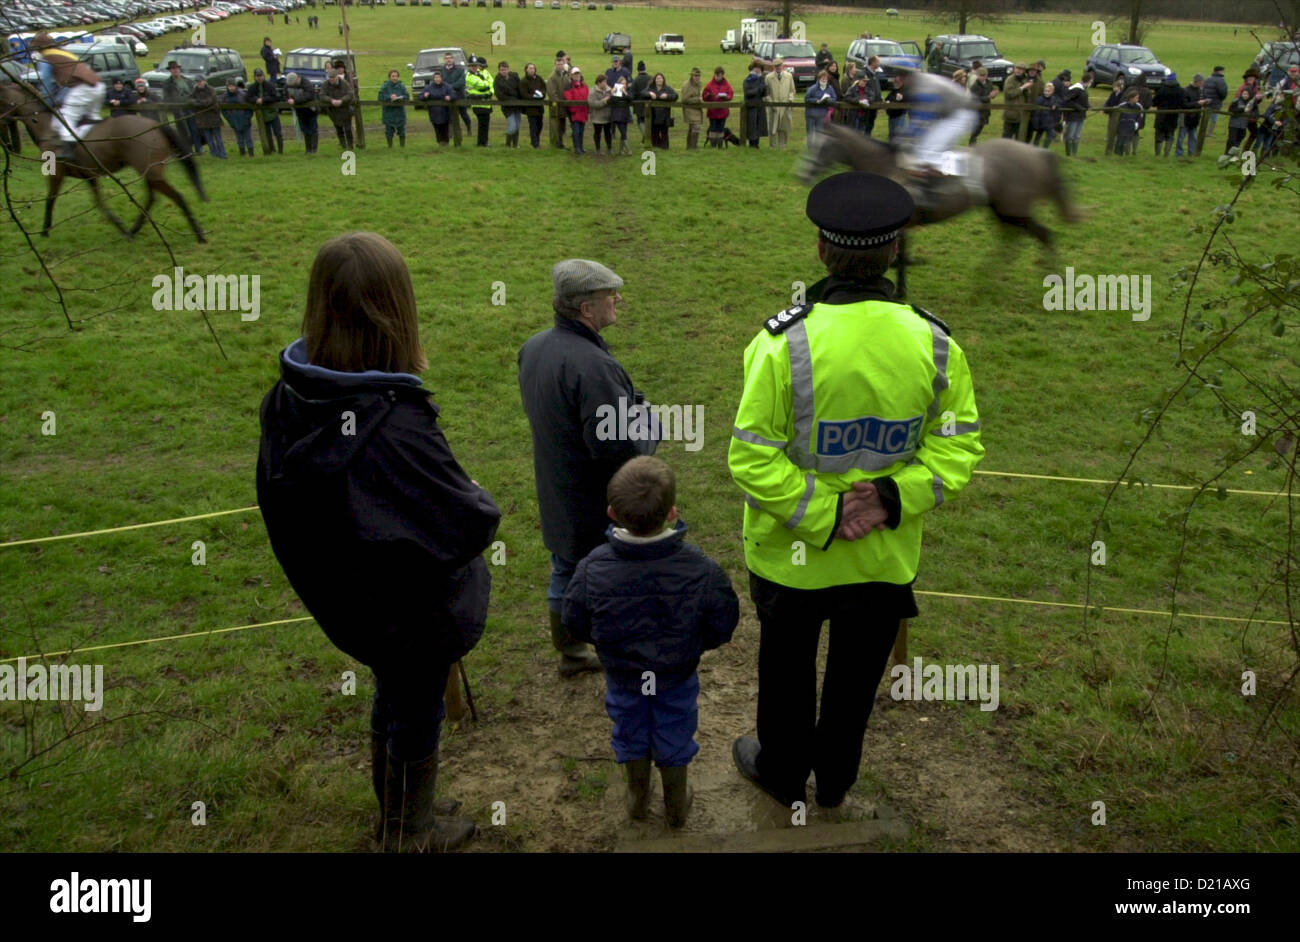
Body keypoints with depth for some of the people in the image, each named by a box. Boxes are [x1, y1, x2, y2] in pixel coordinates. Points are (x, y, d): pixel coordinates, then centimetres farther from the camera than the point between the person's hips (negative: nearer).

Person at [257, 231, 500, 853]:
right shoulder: (395, 426, -37)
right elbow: (467, 523, -28)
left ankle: (392, 813, 53)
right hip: (416, 611, -7)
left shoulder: (289, 398, -14)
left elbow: (279, 496, 0)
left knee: (391, 694, 29)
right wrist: (485, 504, -5)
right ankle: (411, 833, 43)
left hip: (346, 601, 7)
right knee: (418, 713, 18)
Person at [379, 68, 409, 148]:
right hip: (388, 112, -1)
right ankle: (390, 146, 11)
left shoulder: (401, 86, 4)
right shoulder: (385, 86, 0)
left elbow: (407, 97, -3)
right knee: (389, 131, 0)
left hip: (400, 112, 1)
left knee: (401, 131, 5)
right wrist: (389, 97, -23)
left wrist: (399, 98, -21)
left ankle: (403, 146, 16)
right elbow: (380, 97, -9)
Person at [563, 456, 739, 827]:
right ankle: (676, 805, 46)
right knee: (674, 738, 24)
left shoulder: (593, 569, -29)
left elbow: (576, 624, -12)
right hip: (678, 673, 0)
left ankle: (637, 798, 49)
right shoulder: (701, 570, -30)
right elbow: (722, 628, -15)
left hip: (621, 673, 1)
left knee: (630, 734, 27)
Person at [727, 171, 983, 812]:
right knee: (857, 674, 25)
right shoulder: (936, 344, -13)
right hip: (887, 559, 3)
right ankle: (835, 781, 48)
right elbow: (959, 449, -11)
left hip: (791, 559, -2)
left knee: (787, 670, 23)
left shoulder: (784, 342, -23)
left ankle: (781, 775, 46)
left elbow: (752, 460, -24)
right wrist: (892, 498, -16)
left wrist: (825, 515, -17)